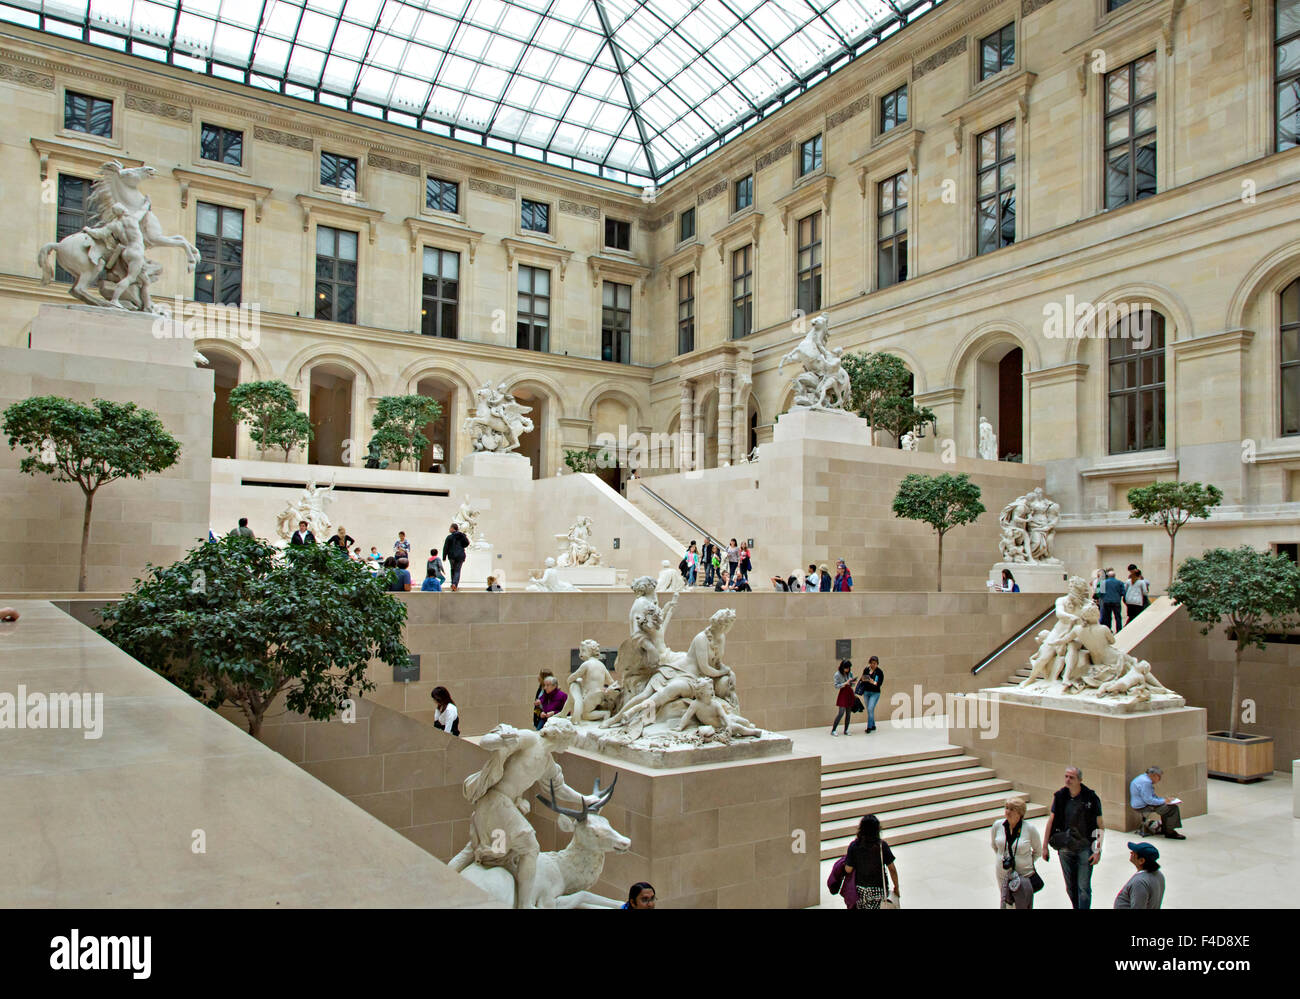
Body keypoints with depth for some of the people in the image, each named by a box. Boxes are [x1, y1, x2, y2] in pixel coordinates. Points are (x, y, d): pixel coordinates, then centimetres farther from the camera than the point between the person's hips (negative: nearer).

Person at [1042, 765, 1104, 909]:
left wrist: (1098, 850, -10)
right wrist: (1045, 846, 5)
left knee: (1084, 887, -4)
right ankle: (1075, 907, 32)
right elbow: (1051, 821, 5)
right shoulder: (1059, 796, -2)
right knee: (1070, 886, 13)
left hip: (1085, 847, -3)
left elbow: (1099, 826, -5)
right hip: (1065, 848, 3)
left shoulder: (1091, 797, -10)